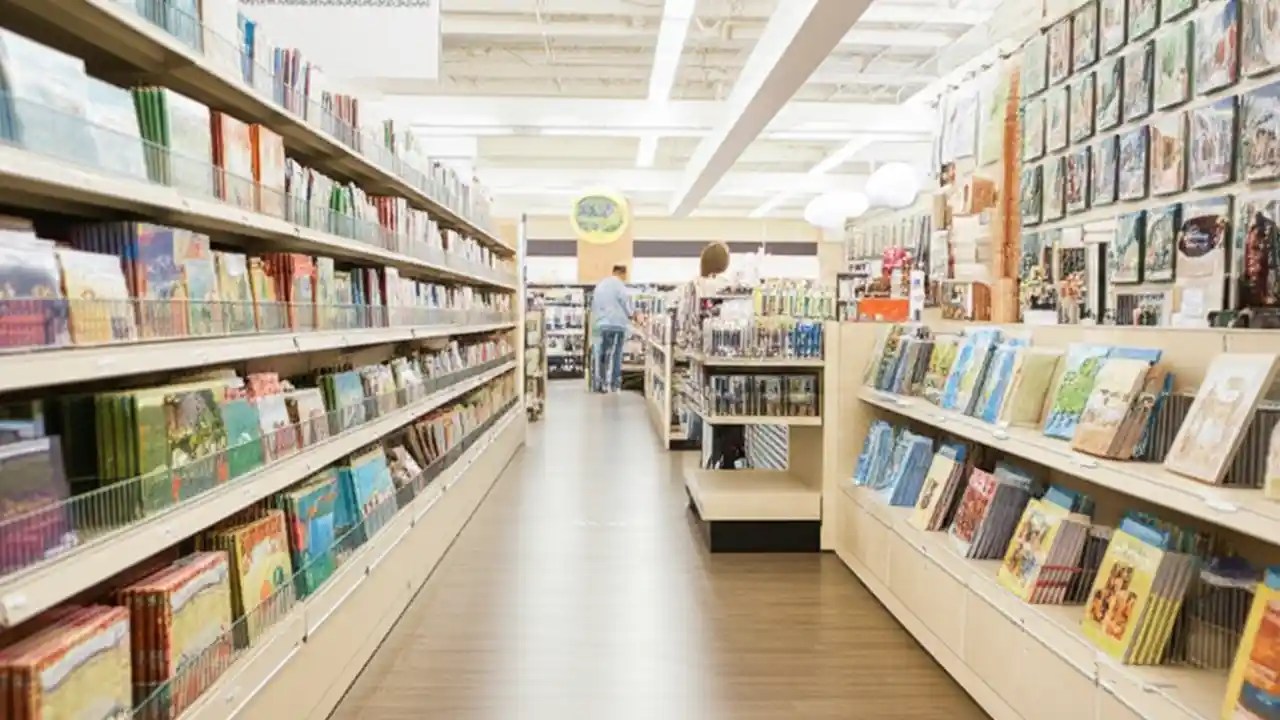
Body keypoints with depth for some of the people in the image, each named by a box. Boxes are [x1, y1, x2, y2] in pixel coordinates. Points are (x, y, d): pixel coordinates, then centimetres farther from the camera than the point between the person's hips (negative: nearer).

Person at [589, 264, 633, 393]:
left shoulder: (600, 284, 15)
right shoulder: (619, 285, -8)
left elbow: (593, 304, 17)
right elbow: (626, 304, -5)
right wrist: (632, 315, 13)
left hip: (600, 324, 7)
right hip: (616, 324, -7)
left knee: (600, 355, 8)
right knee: (613, 356, -3)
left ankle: (597, 384, 10)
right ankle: (610, 385, -3)